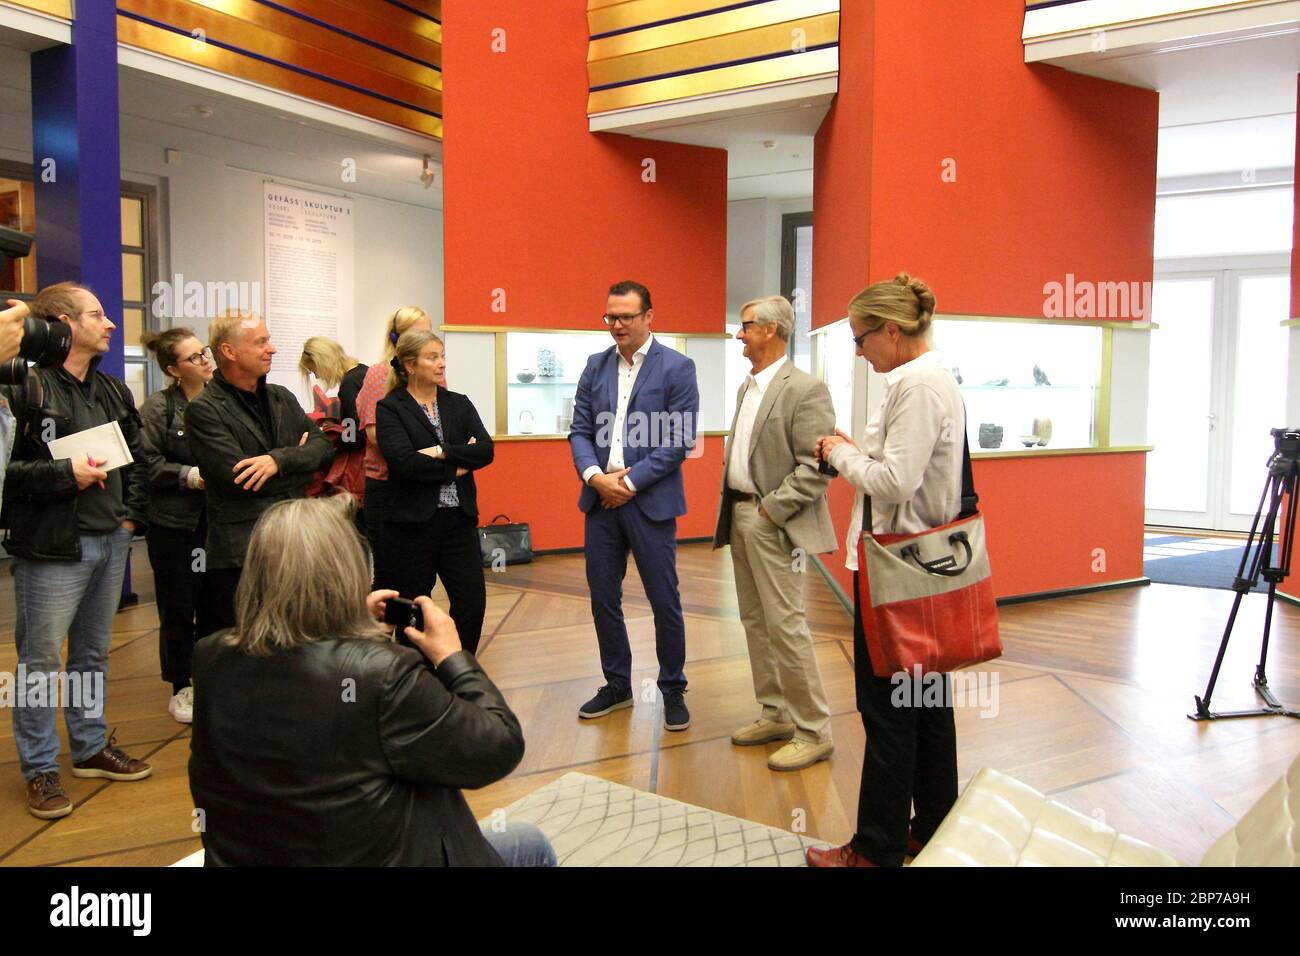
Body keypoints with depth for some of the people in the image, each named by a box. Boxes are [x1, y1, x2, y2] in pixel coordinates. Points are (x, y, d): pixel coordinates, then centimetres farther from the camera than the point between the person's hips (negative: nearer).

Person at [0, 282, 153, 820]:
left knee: (94, 652, 17)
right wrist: (64, 474, -20)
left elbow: (136, 457, 21)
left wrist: (131, 513, 10)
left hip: (110, 541, 7)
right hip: (53, 547, -7)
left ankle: (91, 747, 30)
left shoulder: (113, 391, 13)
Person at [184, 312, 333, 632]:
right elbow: (237, 478, -18)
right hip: (239, 555, -6)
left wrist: (279, 459, -17)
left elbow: (324, 448, 2)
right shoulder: (204, 410, -7)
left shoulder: (282, 398, 13)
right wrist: (299, 460, -4)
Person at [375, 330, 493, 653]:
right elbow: (403, 462, -17)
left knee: (473, 605, 1)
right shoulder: (390, 409, -2)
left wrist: (442, 452, -14)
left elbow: (486, 450, -3)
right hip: (412, 522, -4)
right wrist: (457, 468, -10)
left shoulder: (459, 403, 11)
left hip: (459, 518, 4)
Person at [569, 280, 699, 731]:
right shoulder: (595, 366, 9)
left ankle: (673, 690, 21)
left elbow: (679, 439, -10)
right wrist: (594, 475, -11)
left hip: (650, 501, -4)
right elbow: (580, 429, 7)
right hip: (600, 498, 5)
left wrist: (631, 481, -14)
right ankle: (617, 685, 28)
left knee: (664, 601, 4)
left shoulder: (677, 367, -5)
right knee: (603, 598, 11)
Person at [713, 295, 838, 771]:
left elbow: (815, 467, -18)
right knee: (755, 621, 14)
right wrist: (732, 506, 12)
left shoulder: (805, 389, -14)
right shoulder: (747, 386, 14)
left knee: (785, 625, -6)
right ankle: (775, 714, 27)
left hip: (774, 522, -9)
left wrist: (771, 509, -18)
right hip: (739, 514, 9)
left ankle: (813, 732, 6)